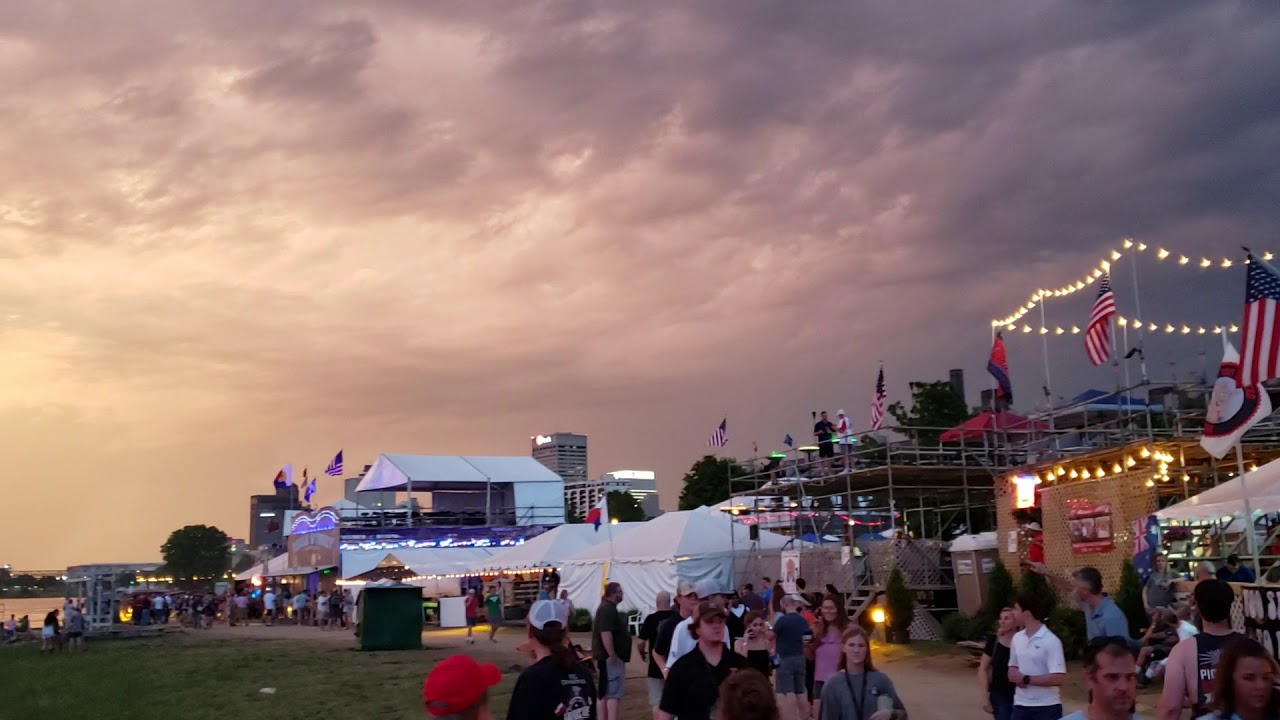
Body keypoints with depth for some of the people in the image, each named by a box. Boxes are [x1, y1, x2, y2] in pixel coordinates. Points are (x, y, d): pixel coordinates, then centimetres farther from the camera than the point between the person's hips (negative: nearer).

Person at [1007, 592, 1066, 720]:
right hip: (1021, 705, 6)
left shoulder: (1051, 641, -14)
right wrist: (1015, 675, -7)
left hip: (1047, 707, -6)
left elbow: (1058, 678, -20)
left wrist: (1026, 679, -15)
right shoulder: (1017, 638, 6)